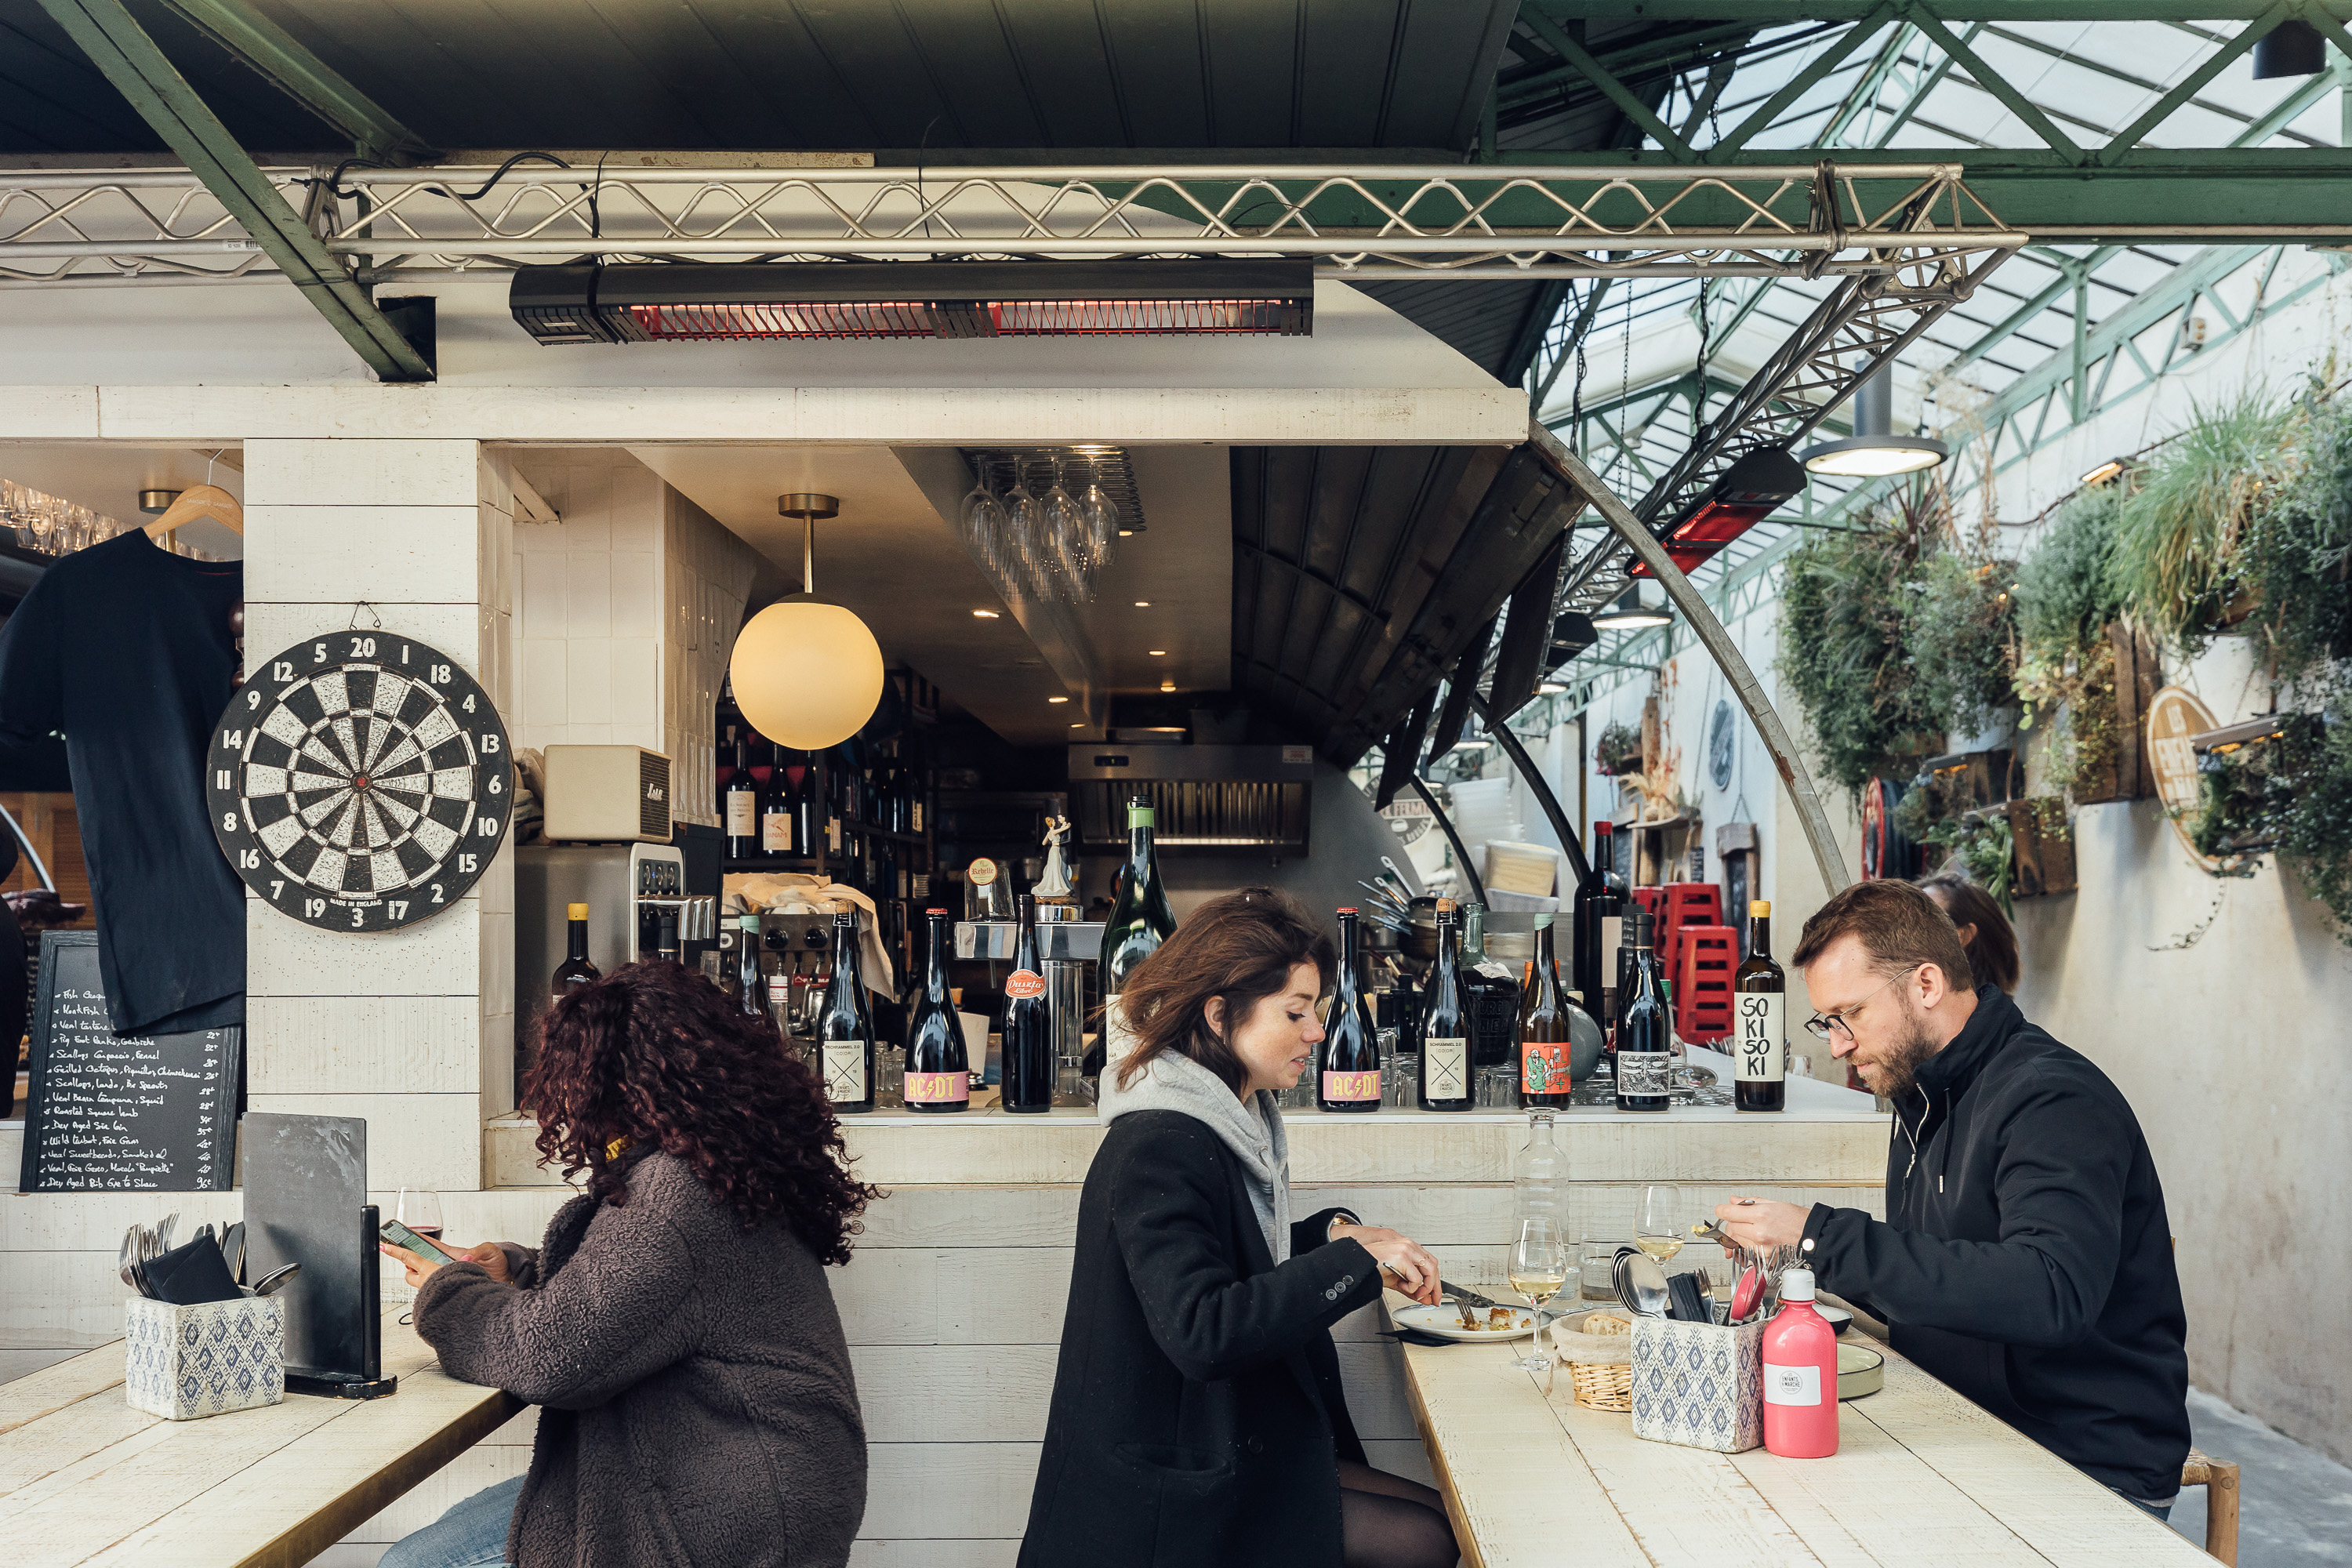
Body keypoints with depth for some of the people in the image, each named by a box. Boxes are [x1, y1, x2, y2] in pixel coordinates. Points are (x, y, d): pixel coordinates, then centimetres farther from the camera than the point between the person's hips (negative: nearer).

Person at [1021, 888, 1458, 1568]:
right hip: (1170, 1504, -9)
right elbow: (1202, 1331, -33)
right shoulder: (1159, 1149, -23)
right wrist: (1353, 1259, -27)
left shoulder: (1233, 1121, 7)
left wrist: (1329, 1234, 4)